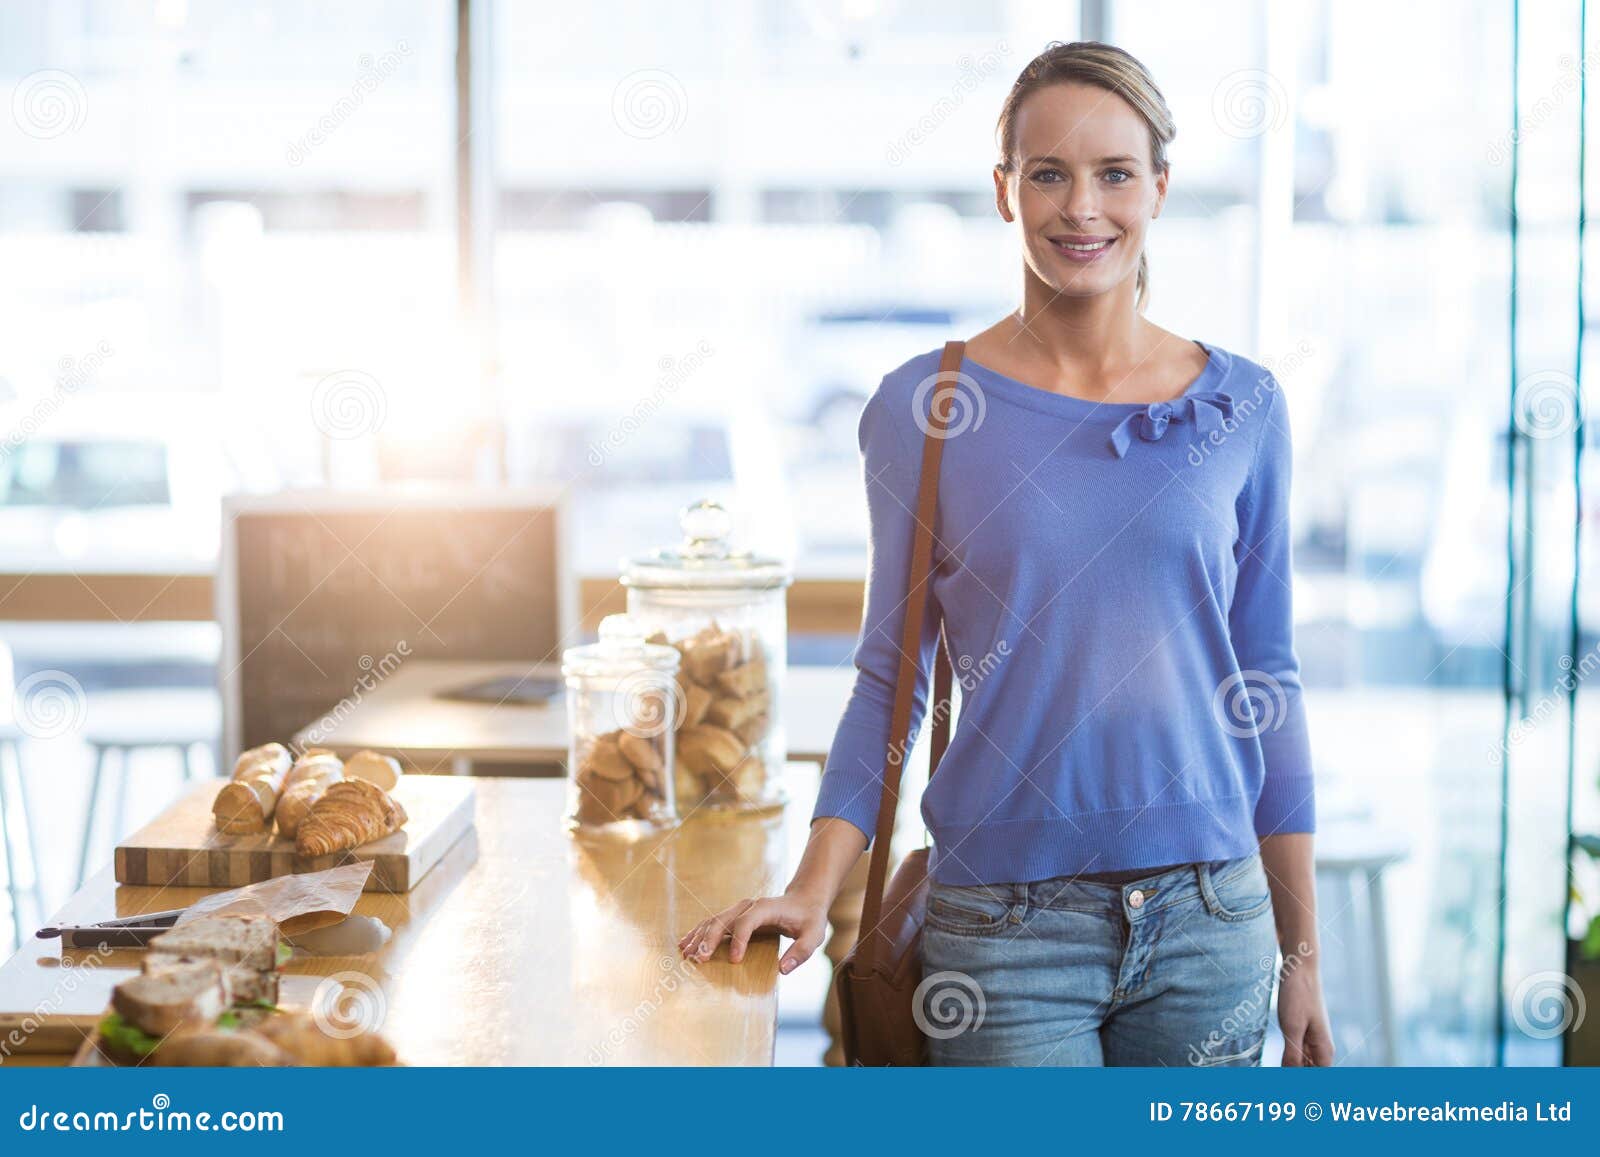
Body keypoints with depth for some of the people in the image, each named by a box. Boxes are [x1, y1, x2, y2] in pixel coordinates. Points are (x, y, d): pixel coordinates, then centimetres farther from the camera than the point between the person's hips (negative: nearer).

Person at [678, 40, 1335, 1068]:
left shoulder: (1242, 408, 3)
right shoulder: (924, 407, -1)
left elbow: (1267, 681, 8)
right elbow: (890, 675, 4)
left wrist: (1302, 954, 8)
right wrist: (813, 891, -8)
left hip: (1209, 916, 2)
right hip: (1007, 927, -2)